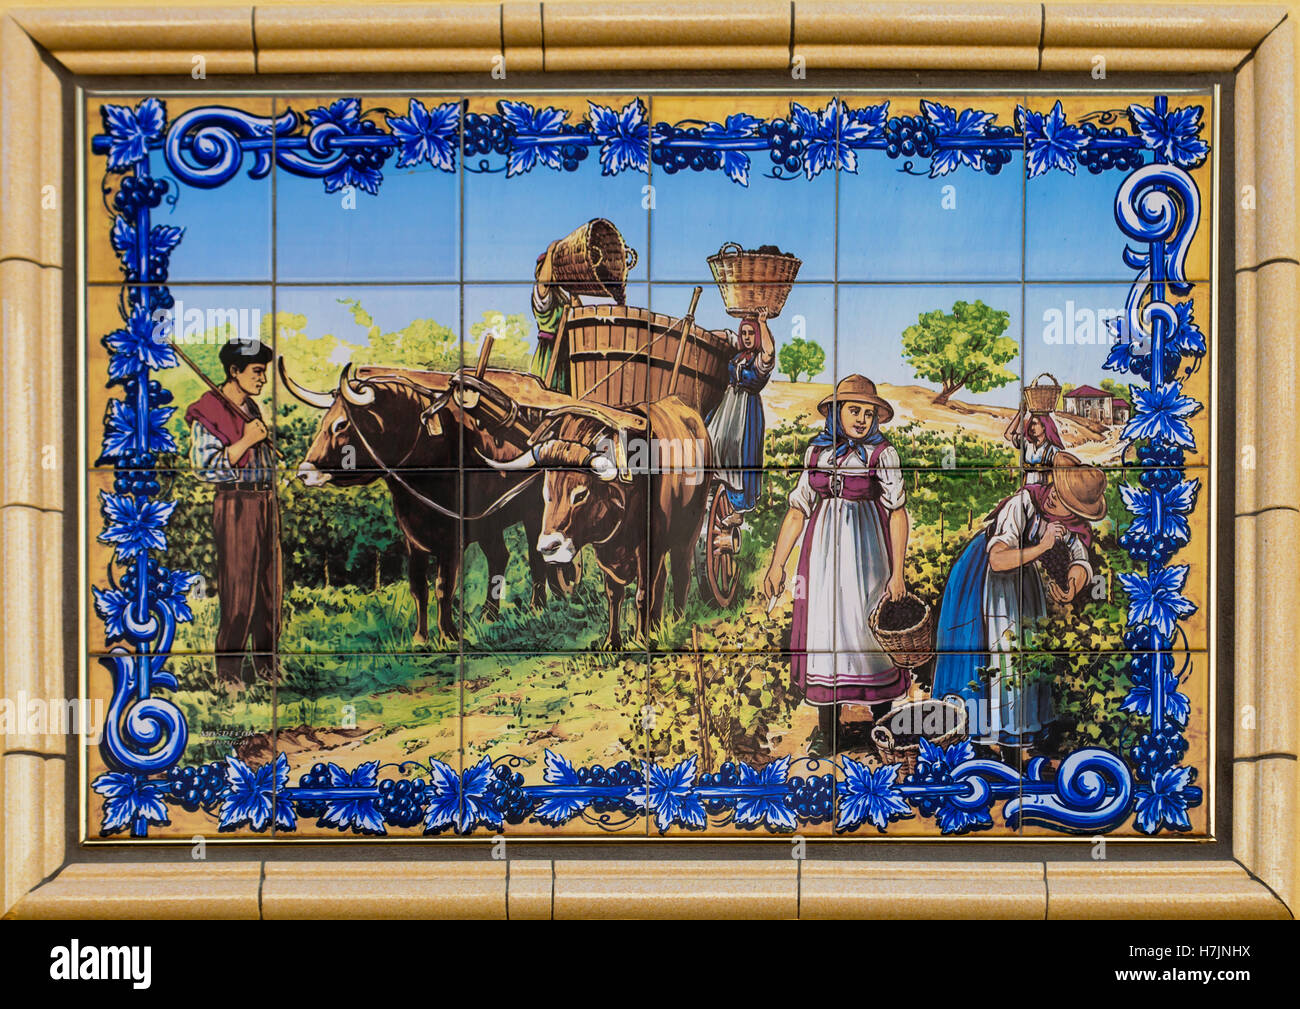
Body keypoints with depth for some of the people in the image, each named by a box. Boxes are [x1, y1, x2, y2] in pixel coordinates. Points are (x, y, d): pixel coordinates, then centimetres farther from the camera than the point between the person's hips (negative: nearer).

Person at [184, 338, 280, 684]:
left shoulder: (252, 407, 15)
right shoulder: (207, 414, -9)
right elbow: (207, 467, -16)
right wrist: (246, 441, -19)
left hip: (266, 502, 7)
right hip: (235, 504, -7)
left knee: (270, 589, 10)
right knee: (238, 593, -5)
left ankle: (267, 664, 20)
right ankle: (229, 672, 4)